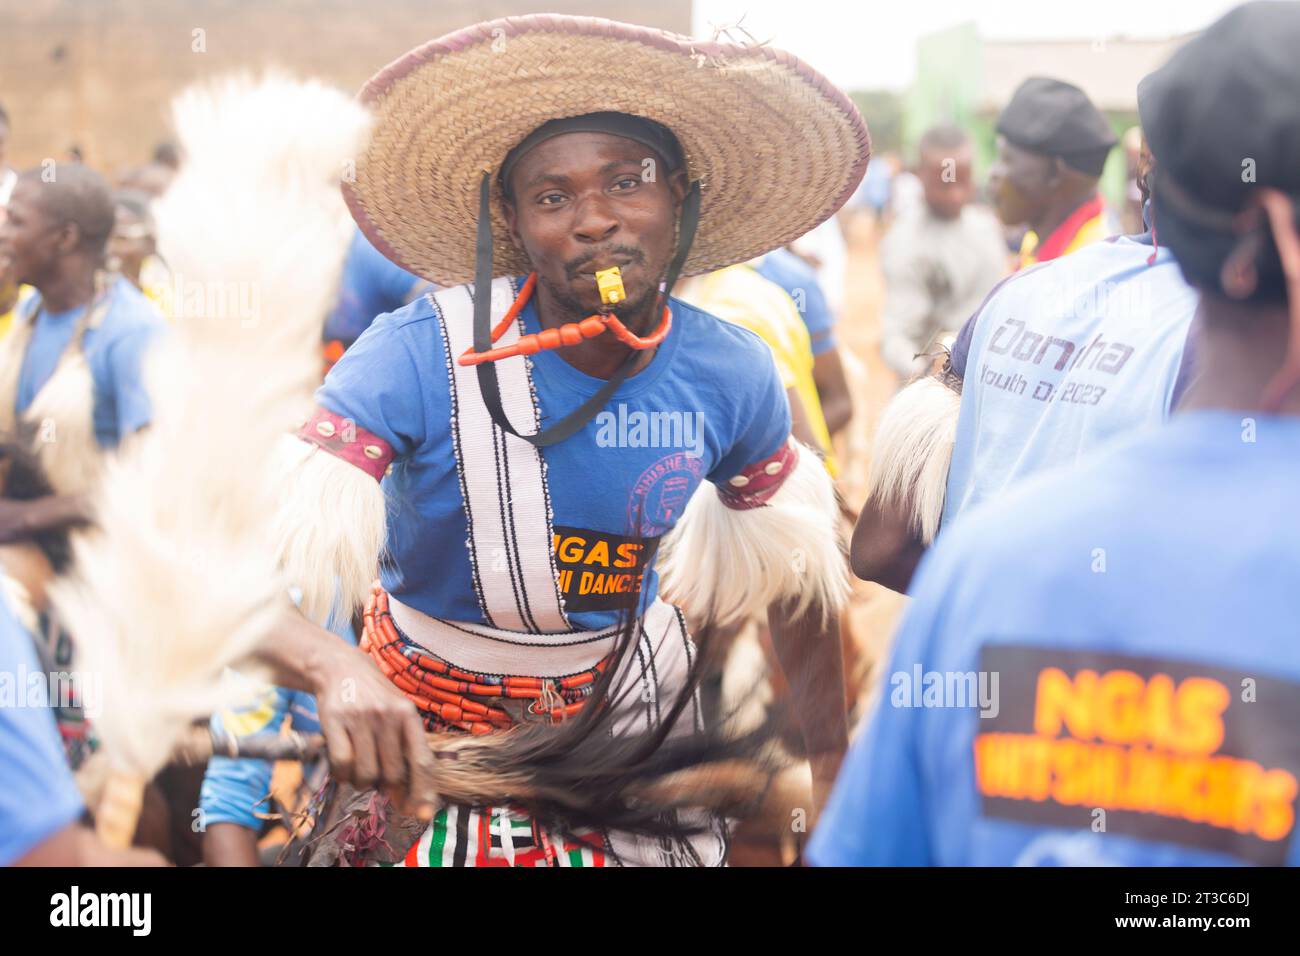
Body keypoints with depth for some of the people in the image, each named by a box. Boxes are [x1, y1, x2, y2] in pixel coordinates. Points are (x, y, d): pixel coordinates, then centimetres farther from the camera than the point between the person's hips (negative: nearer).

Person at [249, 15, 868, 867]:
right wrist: (334, 669, -56)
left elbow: (798, 571, 4)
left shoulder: (731, 375, -13)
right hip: (426, 733, -3)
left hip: (625, 703, 3)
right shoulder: (420, 357, -27)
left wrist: (832, 767, 2)